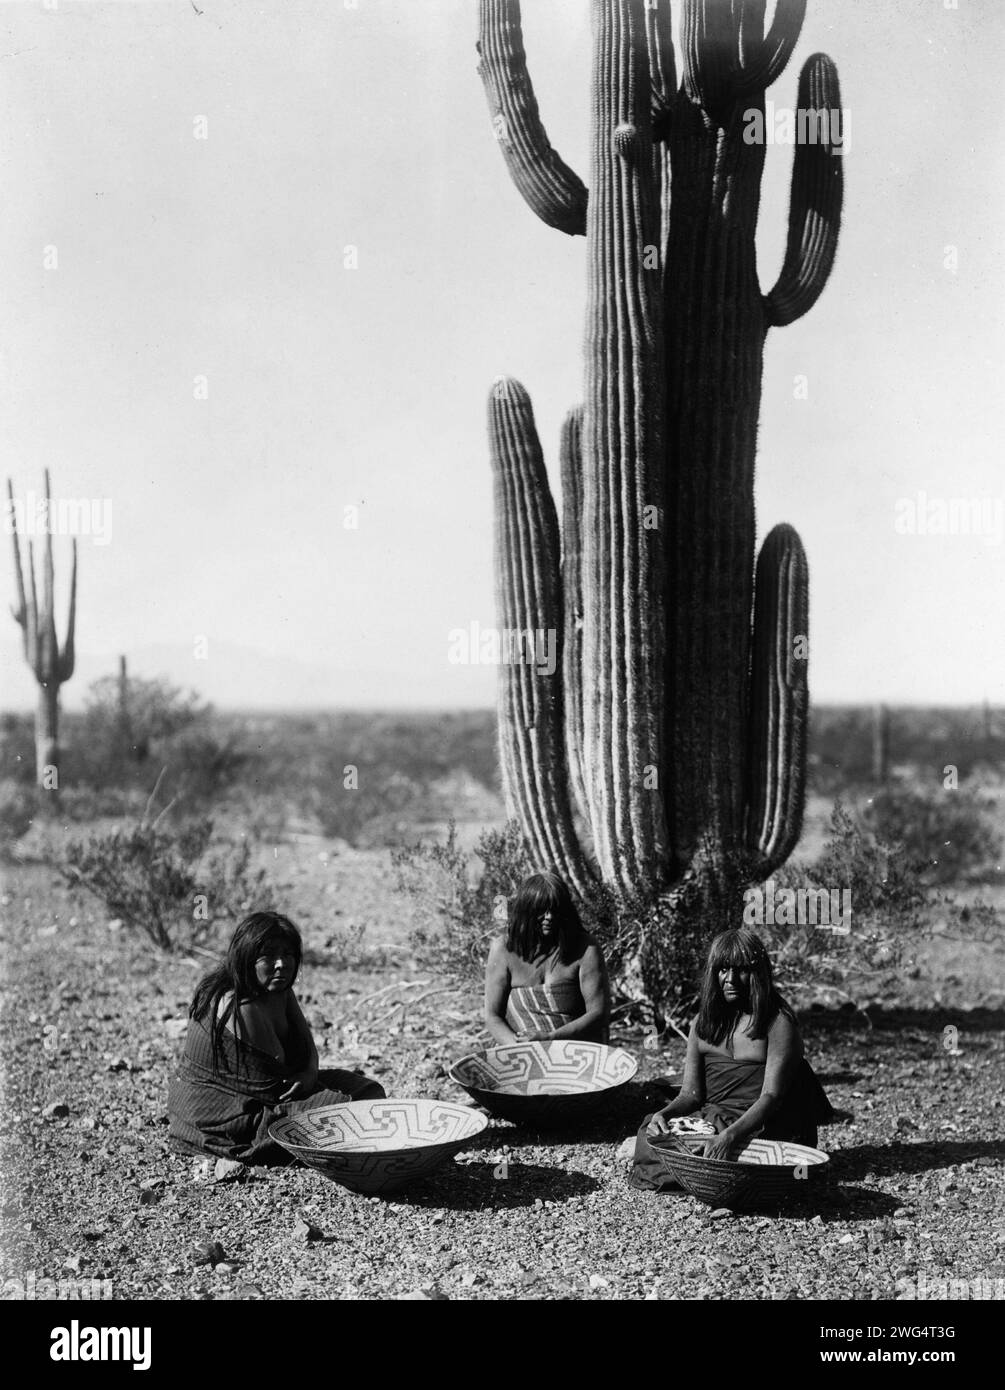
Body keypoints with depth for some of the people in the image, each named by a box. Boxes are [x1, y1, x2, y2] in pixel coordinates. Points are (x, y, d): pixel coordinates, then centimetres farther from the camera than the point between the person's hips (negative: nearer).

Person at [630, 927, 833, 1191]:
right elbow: (690, 1094, 9)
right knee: (650, 1133, -23)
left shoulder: (779, 1022, -7)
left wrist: (731, 1135, -33)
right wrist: (664, 1114, -15)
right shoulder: (703, 1022, 11)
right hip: (712, 1120, 5)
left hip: (760, 1127, -5)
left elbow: (771, 1096, -17)